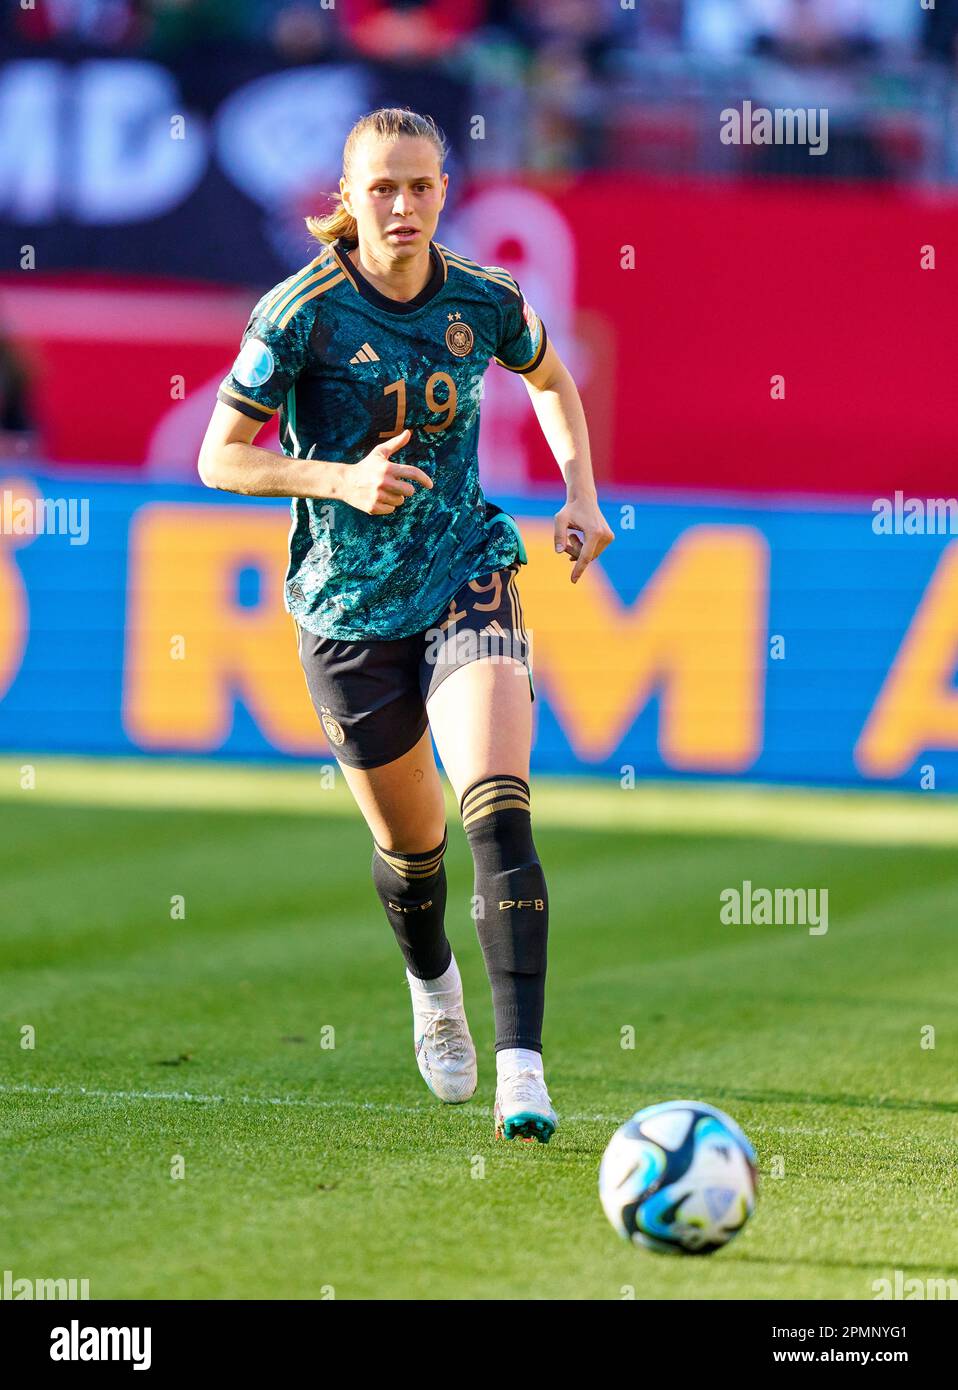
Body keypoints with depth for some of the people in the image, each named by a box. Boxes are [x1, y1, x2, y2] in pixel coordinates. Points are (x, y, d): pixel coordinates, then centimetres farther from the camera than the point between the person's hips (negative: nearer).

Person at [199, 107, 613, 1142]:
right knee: (410, 842, 13)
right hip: (349, 611, 0)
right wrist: (340, 479, -21)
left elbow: (550, 380, 20)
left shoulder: (484, 302, -3)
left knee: (498, 809, -21)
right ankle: (432, 987, 49)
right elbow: (220, 457, -7)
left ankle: (522, 1067, -28)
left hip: (466, 582, 1)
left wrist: (580, 493, 6)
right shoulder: (302, 313, -12)